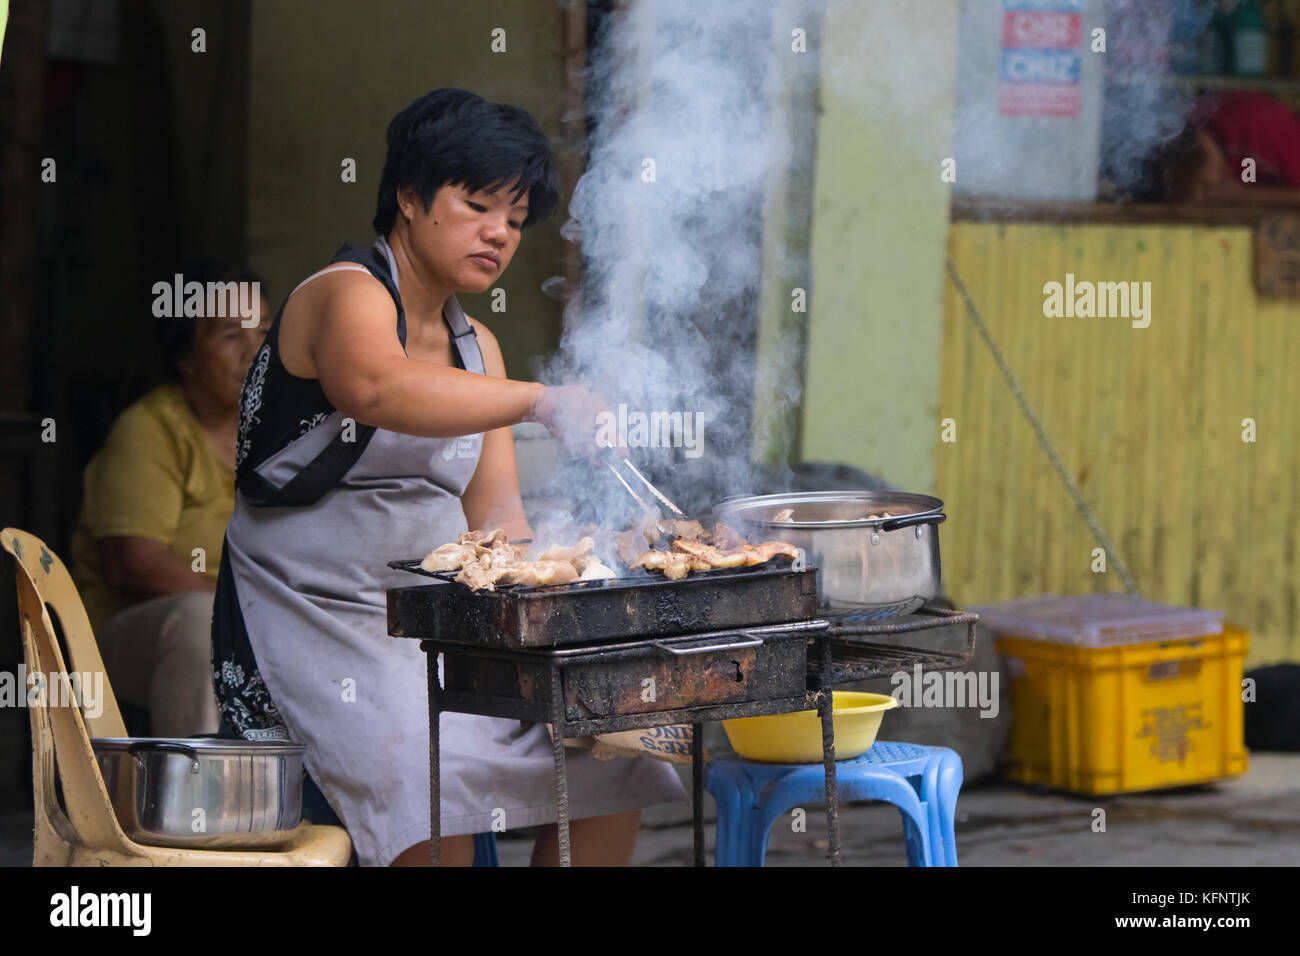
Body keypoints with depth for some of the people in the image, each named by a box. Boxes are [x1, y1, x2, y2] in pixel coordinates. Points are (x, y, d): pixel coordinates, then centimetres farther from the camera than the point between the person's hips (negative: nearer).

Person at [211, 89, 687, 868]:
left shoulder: (476, 347, 17)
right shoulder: (349, 295, -10)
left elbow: (495, 516, 12)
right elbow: (374, 388, -35)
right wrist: (541, 401, -43)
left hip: (438, 621, 8)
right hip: (314, 621, -8)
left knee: (612, 767, -7)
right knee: (434, 786, -32)